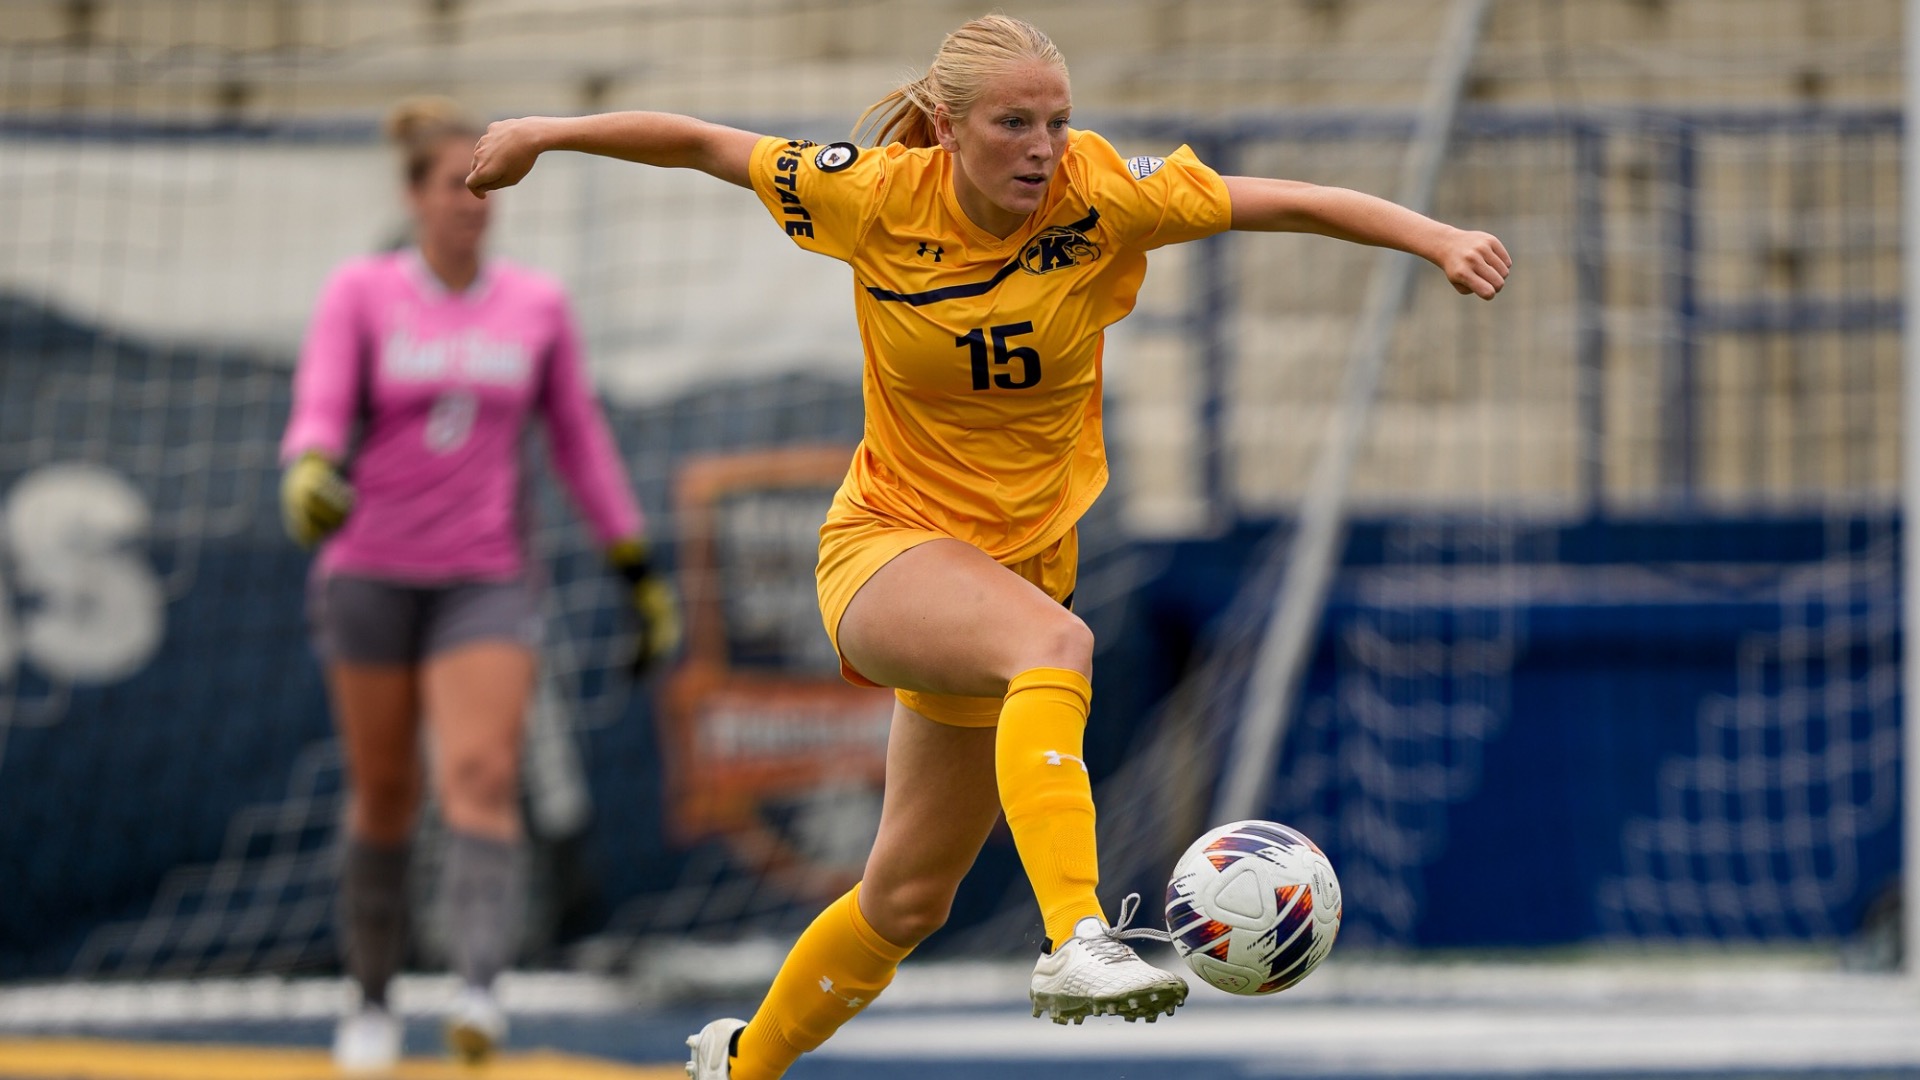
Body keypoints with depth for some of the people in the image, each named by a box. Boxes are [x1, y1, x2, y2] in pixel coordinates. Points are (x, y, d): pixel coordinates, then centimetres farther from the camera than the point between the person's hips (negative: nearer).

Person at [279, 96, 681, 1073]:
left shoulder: (538, 307, 6)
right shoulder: (362, 294, -1)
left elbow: (578, 442, 12)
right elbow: (319, 412, -12)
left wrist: (638, 571, 10)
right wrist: (310, 473, -36)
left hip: (487, 580, 1)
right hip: (371, 575, 0)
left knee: (483, 775, -19)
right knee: (383, 795, 6)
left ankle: (480, 987, -34)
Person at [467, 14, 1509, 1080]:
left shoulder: (1101, 193, -12)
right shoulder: (880, 199, -13)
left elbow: (1287, 202, -12)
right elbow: (702, 144, -1)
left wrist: (1439, 240, -24)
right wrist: (544, 134, 8)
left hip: (1021, 552, 4)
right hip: (883, 551, -4)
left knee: (909, 898, 13)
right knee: (1057, 642, -38)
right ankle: (1076, 942, -52)